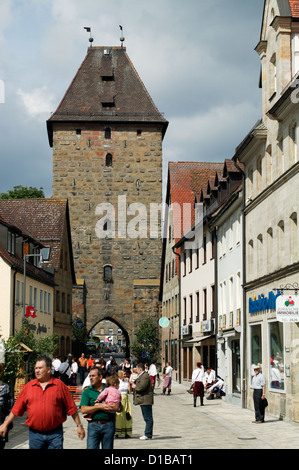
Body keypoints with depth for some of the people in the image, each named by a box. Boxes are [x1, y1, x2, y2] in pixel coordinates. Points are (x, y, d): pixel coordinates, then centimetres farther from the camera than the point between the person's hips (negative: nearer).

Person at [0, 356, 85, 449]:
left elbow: (71, 408, 4)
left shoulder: (59, 385, 2)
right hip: (35, 434, 2)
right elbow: (17, 408, 9)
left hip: (55, 434, -2)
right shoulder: (29, 386, 6)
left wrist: (79, 425, 3)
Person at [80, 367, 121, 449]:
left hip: (109, 425, 1)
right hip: (93, 426, -1)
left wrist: (117, 408, -11)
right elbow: (83, 410, -7)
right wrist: (100, 407, -15)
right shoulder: (87, 392, 7)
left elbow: (120, 408, 14)